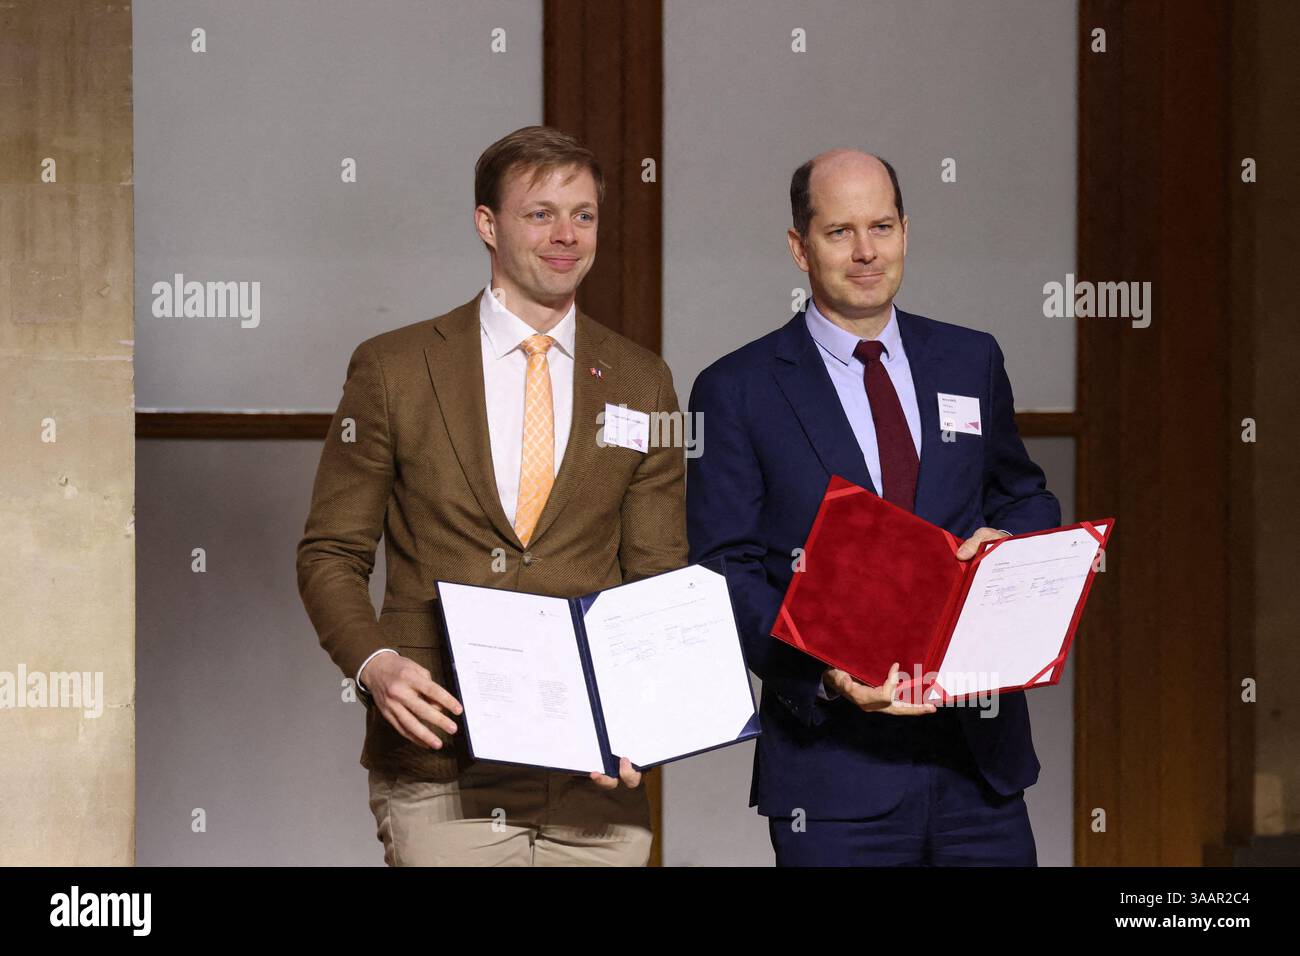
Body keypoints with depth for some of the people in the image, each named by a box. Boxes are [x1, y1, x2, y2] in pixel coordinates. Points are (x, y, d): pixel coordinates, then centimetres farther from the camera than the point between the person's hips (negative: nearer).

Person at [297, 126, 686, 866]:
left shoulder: (641, 383, 10)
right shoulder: (393, 369, 4)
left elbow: (659, 576, 9)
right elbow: (330, 554, 6)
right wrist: (375, 664, -13)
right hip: (440, 766, -2)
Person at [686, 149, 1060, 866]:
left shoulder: (971, 362, 12)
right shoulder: (736, 391, 0)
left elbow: (1026, 499, 22)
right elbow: (725, 572, -5)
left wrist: (1007, 539, -2)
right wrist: (823, 674, -20)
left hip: (982, 748, 3)